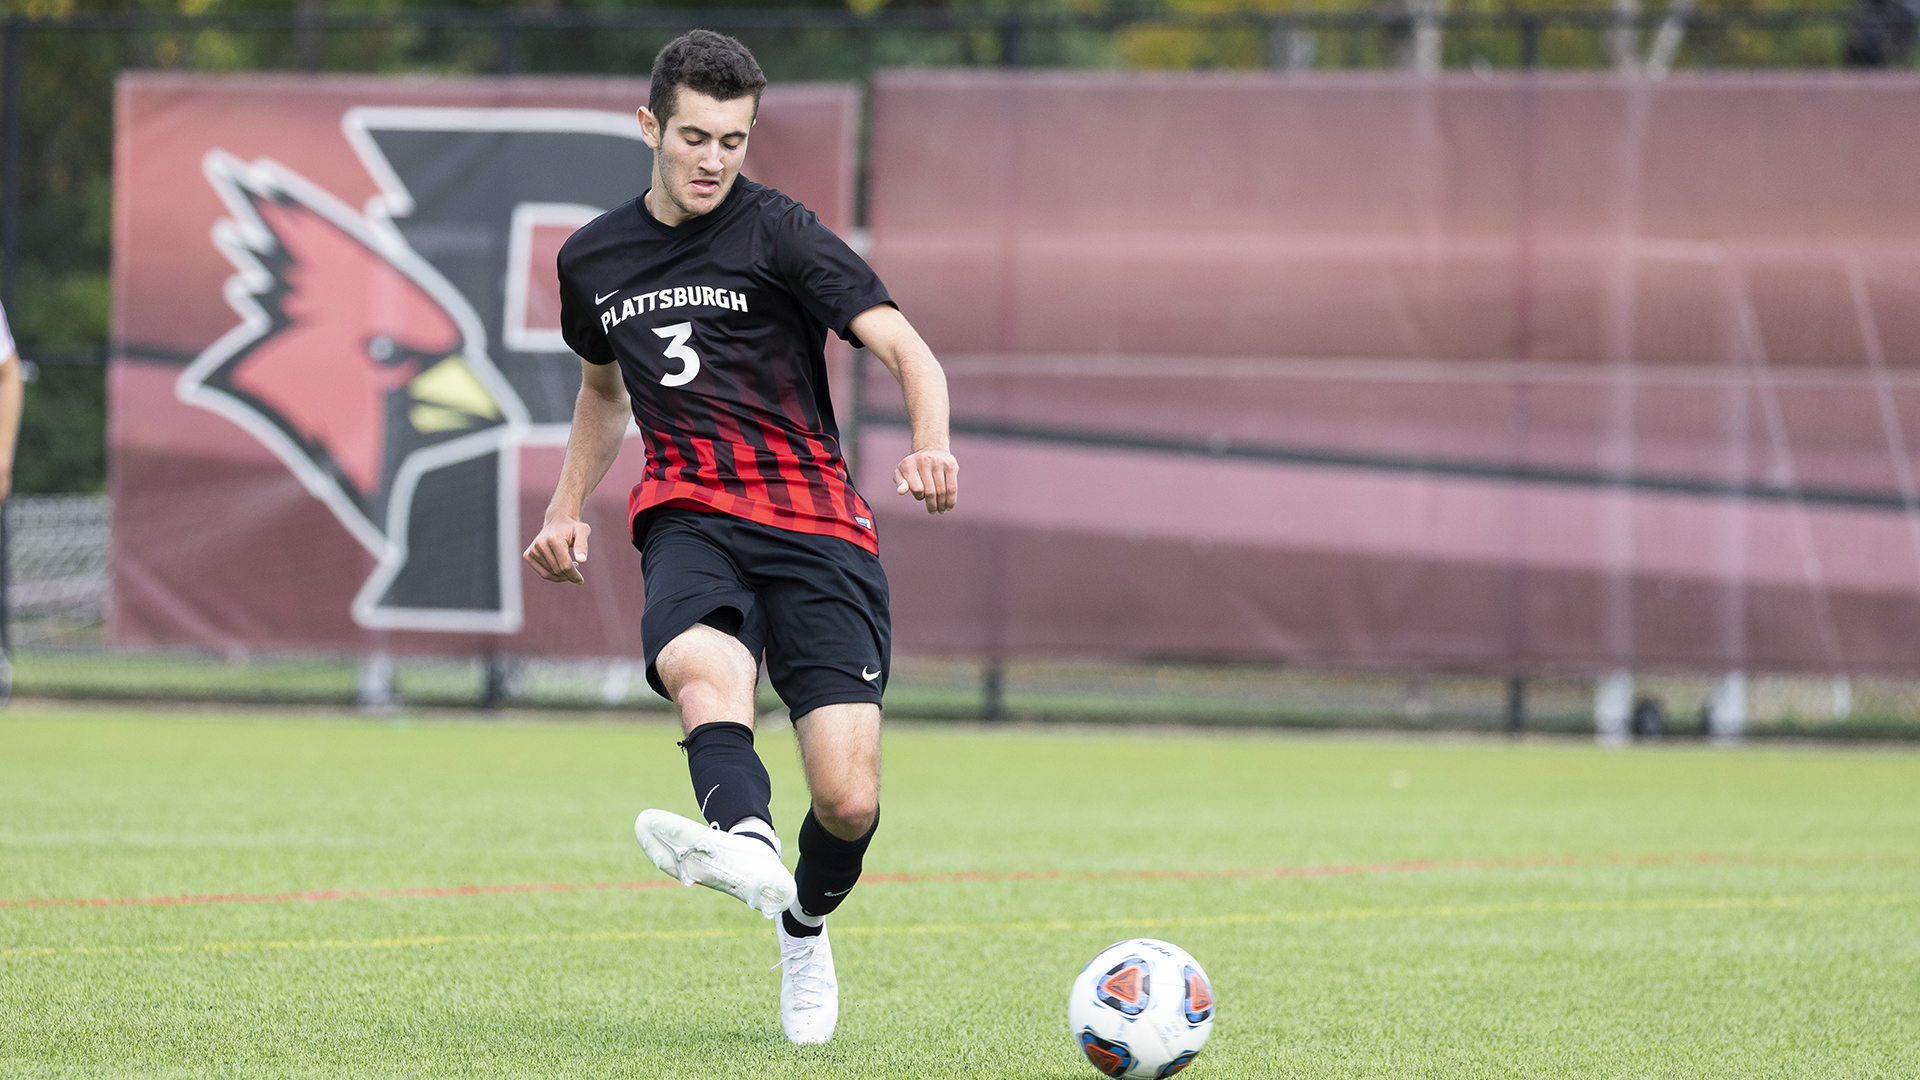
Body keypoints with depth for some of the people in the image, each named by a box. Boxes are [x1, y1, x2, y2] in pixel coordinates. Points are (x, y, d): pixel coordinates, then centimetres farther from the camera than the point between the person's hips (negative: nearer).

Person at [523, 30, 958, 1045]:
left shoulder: (776, 233, -3)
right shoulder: (592, 258, 13)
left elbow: (908, 352, -13)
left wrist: (931, 447, -32)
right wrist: (567, 507, 22)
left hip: (813, 520, -3)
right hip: (688, 520, 3)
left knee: (849, 802, -12)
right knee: (698, 664, -35)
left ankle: (805, 927, 23)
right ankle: (747, 847, -63)